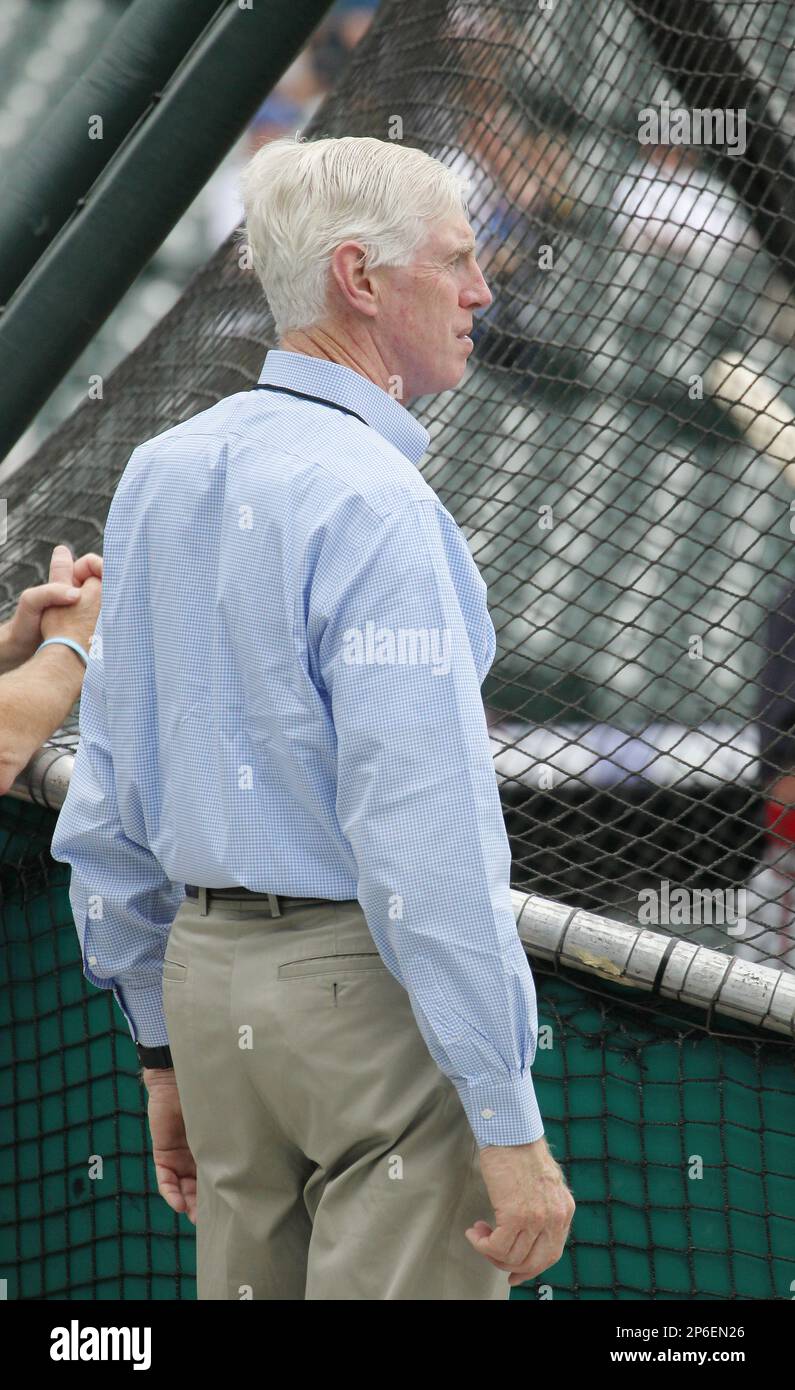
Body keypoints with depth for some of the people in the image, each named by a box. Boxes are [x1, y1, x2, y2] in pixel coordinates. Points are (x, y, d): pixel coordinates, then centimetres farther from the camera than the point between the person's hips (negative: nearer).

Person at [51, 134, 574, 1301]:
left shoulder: (161, 476, 9)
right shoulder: (371, 502, -16)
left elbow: (109, 797, 14)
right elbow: (424, 840, -22)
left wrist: (164, 1051, 21)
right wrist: (512, 1127, -19)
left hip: (211, 980, 8)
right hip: (374, 986, -8)